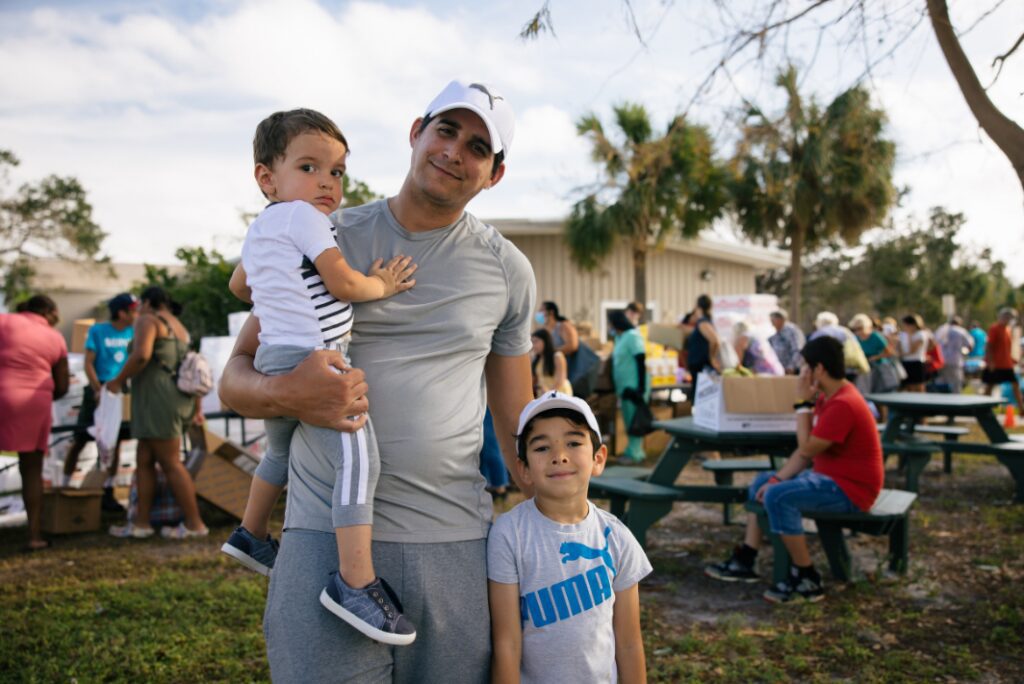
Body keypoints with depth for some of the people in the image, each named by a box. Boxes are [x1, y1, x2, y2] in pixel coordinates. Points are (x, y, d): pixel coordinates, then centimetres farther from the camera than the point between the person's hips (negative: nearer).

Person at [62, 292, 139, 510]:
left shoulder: (133, 332, 4)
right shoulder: (97, 331, -5)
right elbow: (88, 363, -7)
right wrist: (98, 389, -18)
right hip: (98, 389, -3)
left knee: (115, 442, 3)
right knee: (80, 440, 0)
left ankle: (108, 493, 11)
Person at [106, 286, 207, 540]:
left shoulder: (148, 320, -4)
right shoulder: (179, 328, 22)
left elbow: (141, 355, -21)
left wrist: (118, 380, -8)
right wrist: (196, 408, 24)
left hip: (158, 399, -9)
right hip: (178, 398, 9)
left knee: (171, 463, -5)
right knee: (144, 460, 12)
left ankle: (195, 524, -1)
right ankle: (141, 523, 13)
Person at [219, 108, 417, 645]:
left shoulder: (258, 229, 21)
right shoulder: (304, 217, -7)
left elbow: (239, 284, 36)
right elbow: (342, 283, -14)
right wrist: (382, 285, 3)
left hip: (275, 358, 11)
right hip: (310, 358, -11)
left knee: (282, 451, 32)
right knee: (357, 456, -22)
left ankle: (251, 534, 50)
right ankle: (355, 582, -27)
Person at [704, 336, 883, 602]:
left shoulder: (843, 404, -25)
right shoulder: (828, 397, 8)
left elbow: (806, 449, -23)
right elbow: (807, 450, 9)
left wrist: (804, 403, -17)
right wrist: (777, 478, -1)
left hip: (850, 488, -11)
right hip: (829, 475, 11)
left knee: (778, 497, -27)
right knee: (762, 482, 13)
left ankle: (807, 581, -13)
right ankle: (744, 562, 13)